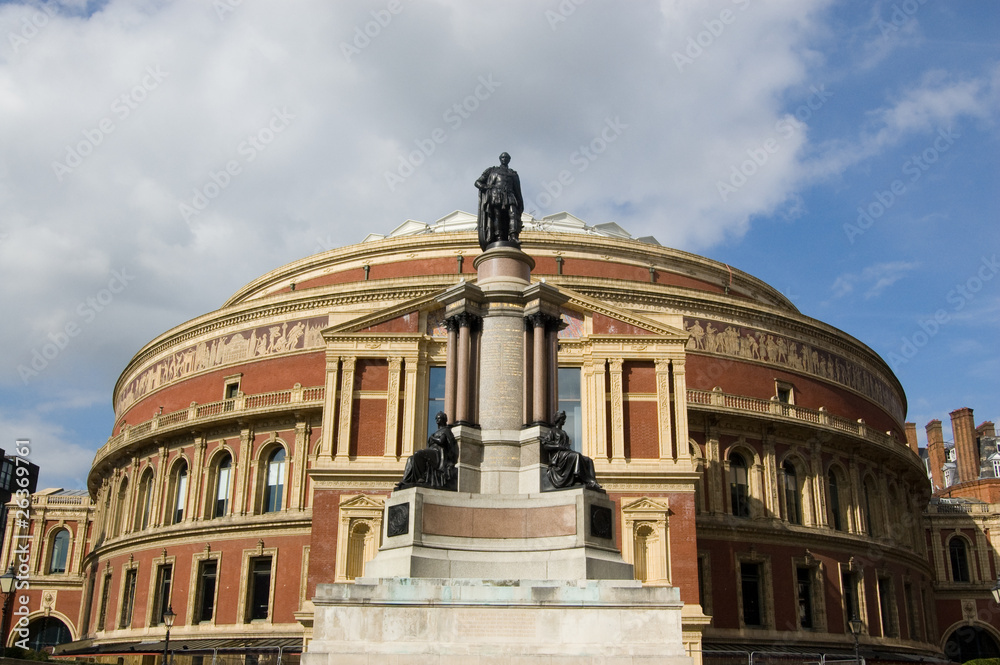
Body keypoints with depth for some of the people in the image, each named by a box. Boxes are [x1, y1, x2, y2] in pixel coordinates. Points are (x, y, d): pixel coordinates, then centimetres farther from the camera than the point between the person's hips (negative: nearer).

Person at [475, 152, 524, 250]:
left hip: (509, 196, 1)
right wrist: (486, 187, -4)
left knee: (514, 213, -26)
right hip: (494, 195, -1)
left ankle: (513, 236, -43)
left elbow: (518, 191, 26)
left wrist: (521, 204, 12)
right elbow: (478, 182, 17)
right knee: (496, 214, -22)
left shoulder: (513, 174, 30)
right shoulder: (491, 170, 24)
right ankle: (498, 238, -33)